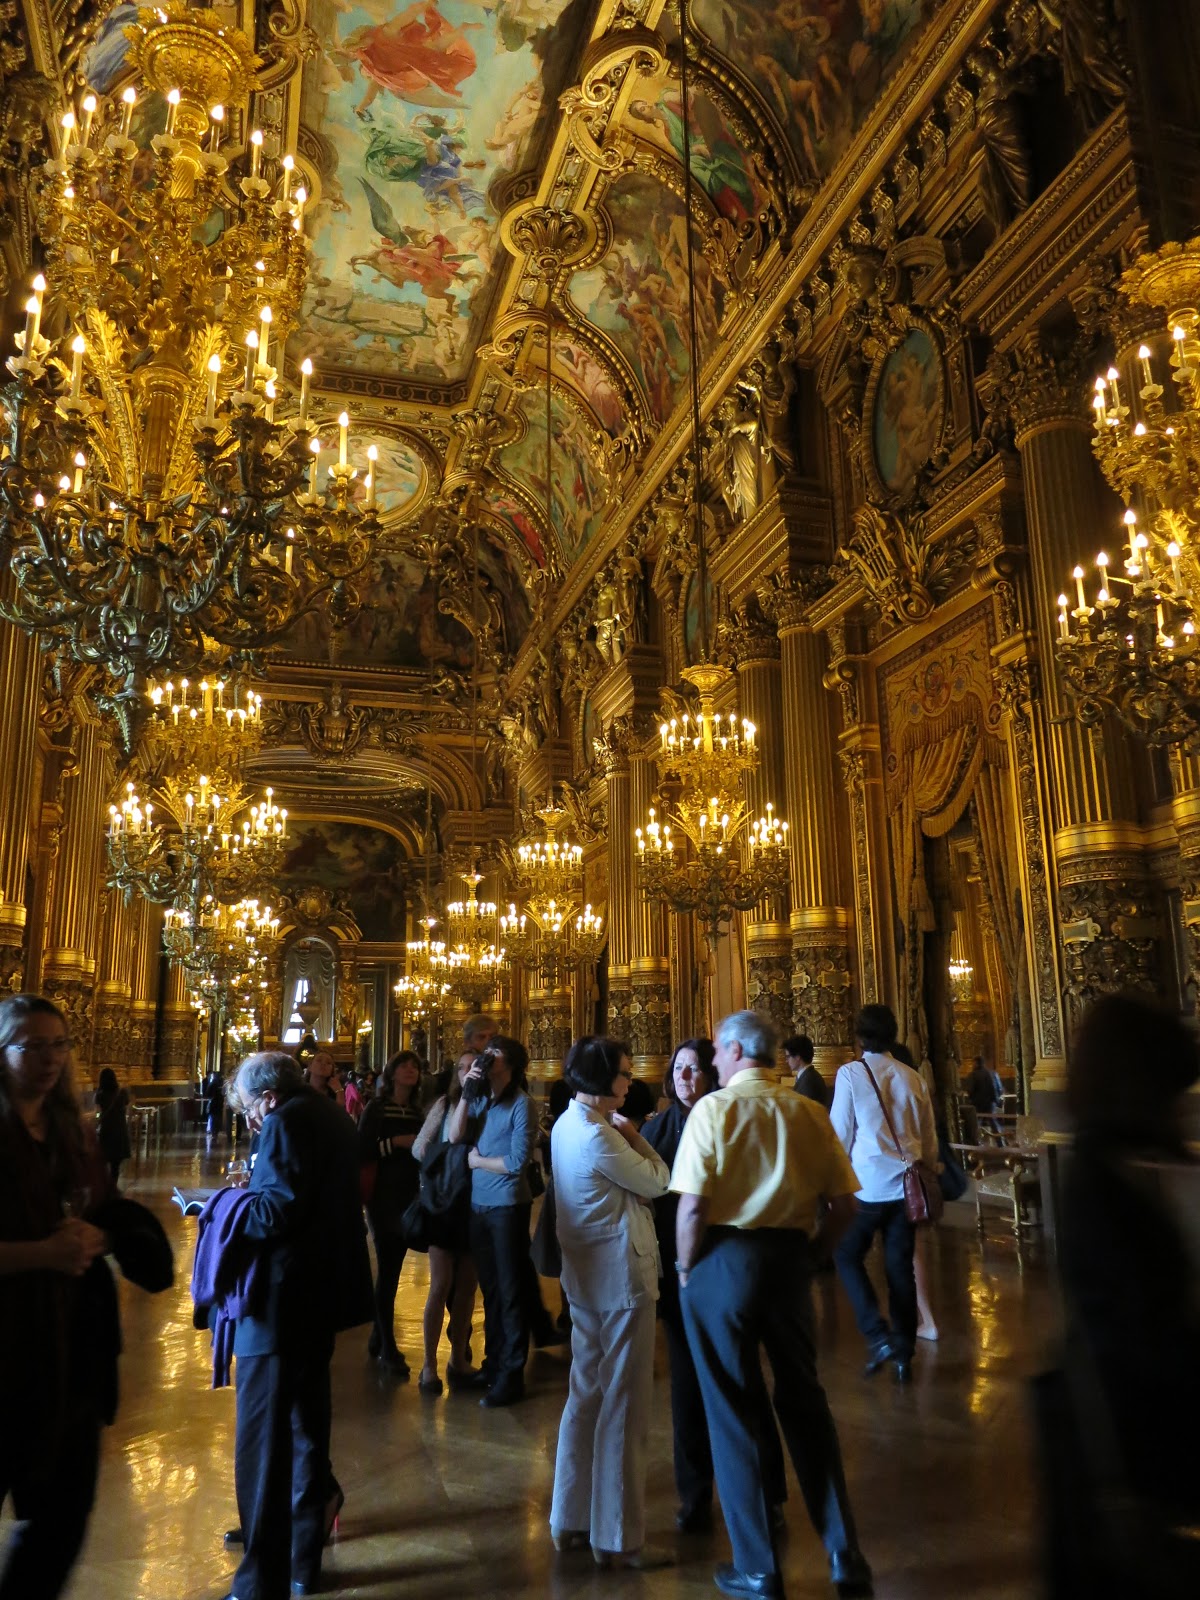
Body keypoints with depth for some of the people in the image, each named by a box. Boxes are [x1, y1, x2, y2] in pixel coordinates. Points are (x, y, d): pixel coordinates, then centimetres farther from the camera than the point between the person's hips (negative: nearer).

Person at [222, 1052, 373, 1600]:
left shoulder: (284, 1123, -16)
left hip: (282, 1301, -10)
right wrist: (253, 1190, 16)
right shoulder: (329, 1116, 12)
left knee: (262, 1442, 0)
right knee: (307, 1427, 21)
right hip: (322, 1293, 10)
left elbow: (276, 1212, -23)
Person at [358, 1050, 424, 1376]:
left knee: (393, 1269, 9)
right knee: (387, 1268, -6)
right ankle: (388, 1348, 0)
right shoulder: (376, 1108, -4)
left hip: (409, 1195, 5)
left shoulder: (416, 1112, 11)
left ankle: (378, 1338, 21)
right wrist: (394, 1142, -18)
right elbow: (361, 1150, -12)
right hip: (383, 1195, -5)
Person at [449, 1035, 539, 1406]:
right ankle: (492, 1361, 32)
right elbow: (455, 1136, -6)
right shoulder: (480, 1100, 5)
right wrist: (466, 1092, -12)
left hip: (508, 1207, -6)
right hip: (478, 1205, 6)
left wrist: (477, 1159, -5)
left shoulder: (521, 1104, -13)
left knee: (510, 1291, 5)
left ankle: (511, 1374, 15)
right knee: (489, 1288, 18)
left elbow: (517, 1162, -18)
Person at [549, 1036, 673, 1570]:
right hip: (620, 1278, -10)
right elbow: (658, 1182, -15)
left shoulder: (568, 1124, 8)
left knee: (587, 1395, 18)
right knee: (624, 1407, 2)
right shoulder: (597, 1134, -23)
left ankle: (572, 1520, 30)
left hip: (587, 1276, 10)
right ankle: (618, 1538, 13)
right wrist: (633, 1136, -5)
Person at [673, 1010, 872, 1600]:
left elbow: (692, 1206, -16)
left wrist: (686, 1270, -1)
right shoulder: (809, 1112, 1)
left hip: (724, 1259, -3)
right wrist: (807, 1252, 12)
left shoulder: (714, 1108, -10)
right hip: (790, 1259, 4)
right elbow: (844, 1204, 0)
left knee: (733, 1411, 11)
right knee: (804, 1401, 19)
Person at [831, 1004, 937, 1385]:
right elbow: (929, 1138, 11)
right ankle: (903, 1353, 15)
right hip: (906, 1183, 4)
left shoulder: (850, 1073, -6)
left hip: (868, 1183, -4)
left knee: (848, 1257, 12)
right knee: (900, 1267, 11)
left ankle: (877, 1336, 1)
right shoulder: (912, 1077, 5)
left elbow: (841, 1133, -4)